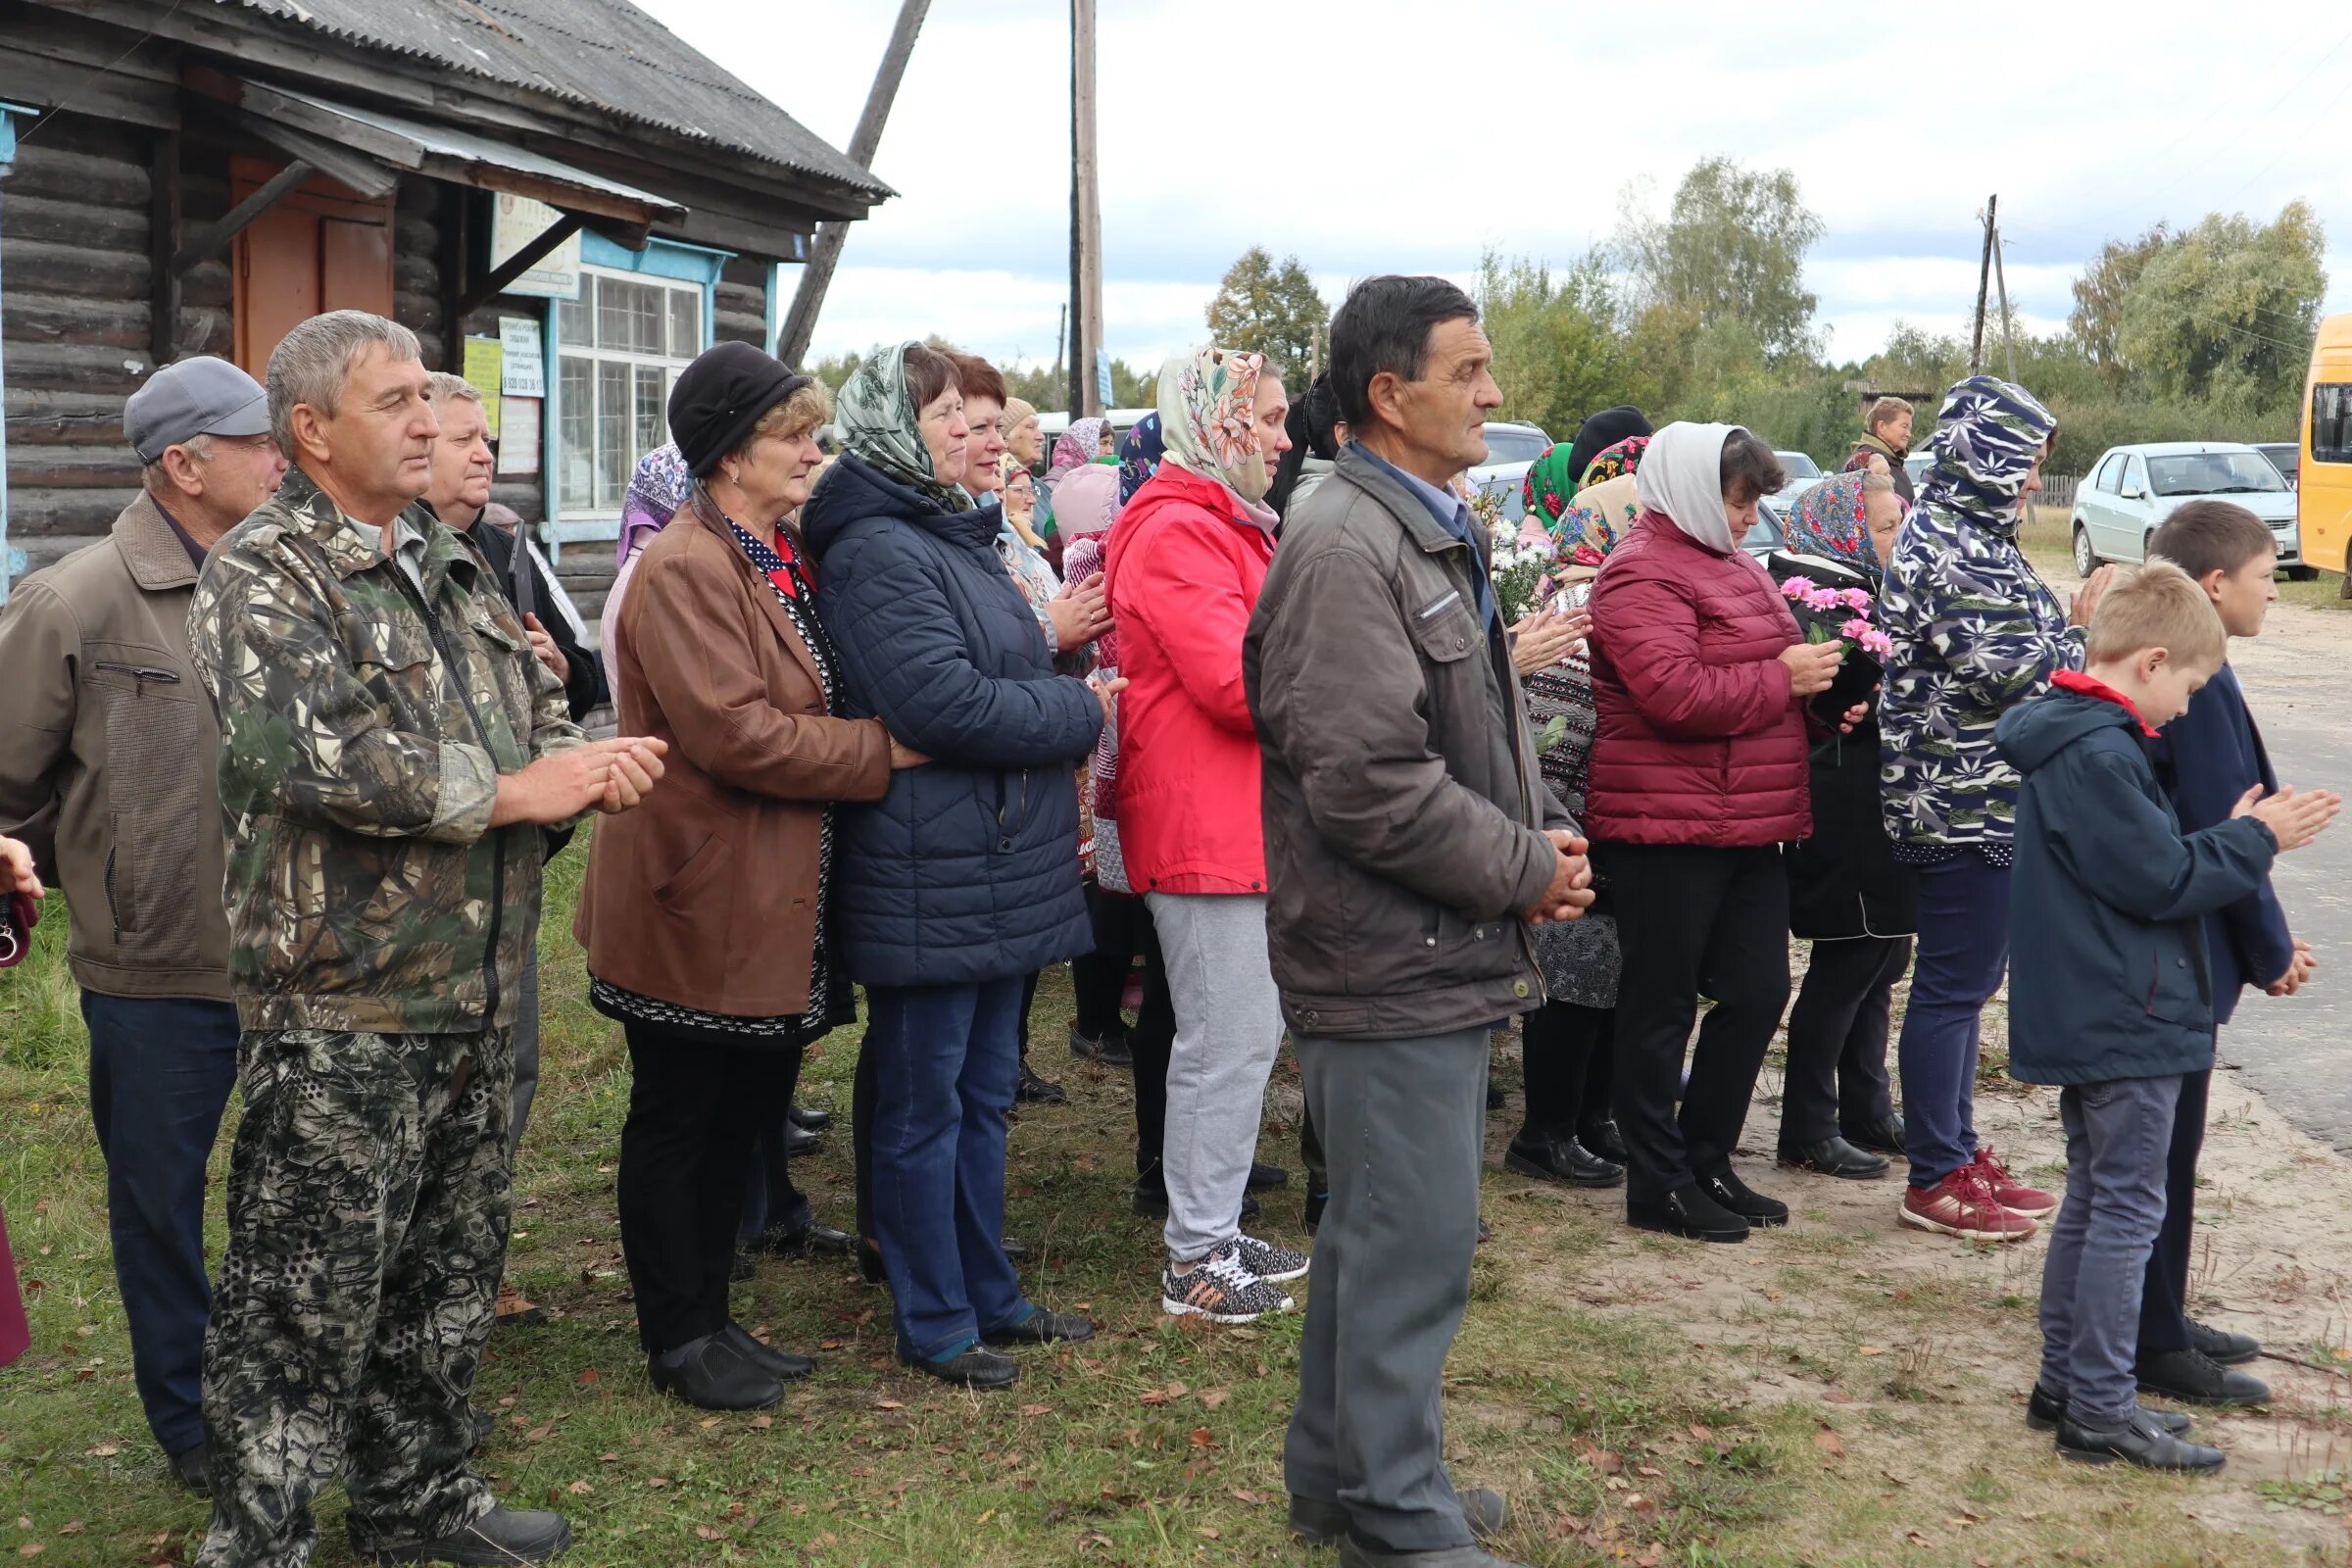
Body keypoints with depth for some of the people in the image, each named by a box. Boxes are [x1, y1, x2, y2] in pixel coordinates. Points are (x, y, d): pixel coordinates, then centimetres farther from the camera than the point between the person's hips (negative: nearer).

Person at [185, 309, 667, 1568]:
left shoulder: (449, 563, 15)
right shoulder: (260, 577, -11)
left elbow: (535, 708, 16)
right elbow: (306, 750, -26)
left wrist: (591, 762, -8)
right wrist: (510, 795, -21)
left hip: (474, 989, 8)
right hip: (338, 1010, -8)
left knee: (451, 1269, 19)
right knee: (308, 1294, 1)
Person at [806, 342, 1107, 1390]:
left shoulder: (951, 534, 16)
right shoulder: (876, 551, -15)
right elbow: (948, 705, -24)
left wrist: (1056, 703, 4)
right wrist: (1080, 710, -11)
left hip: (1000, 866, 9)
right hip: (929, 878, -9)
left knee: (984, 1094, 18)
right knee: (924, 1104, 4)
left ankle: (988, 1294, 30)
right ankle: (933, 1320, 17)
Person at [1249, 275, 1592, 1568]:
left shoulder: (1434, 535, 16)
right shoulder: (1342, 550, -18)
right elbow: (1366, 779, -24)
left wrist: (1548, 834, 5)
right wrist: (1523, 869, -14)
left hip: (1443, 952, 11)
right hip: (1388, 965, -11)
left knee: (1382, 1225, 19)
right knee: (1417, 1241, -2)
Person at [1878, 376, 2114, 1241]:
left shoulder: (1964, 536, 14)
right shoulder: (1951, 551, -19)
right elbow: (2011, 673, -22)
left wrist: (2072, 623, 8)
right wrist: (2083, 629, -8)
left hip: (1979, 801, 11)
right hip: (1969, 803, -11)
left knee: (1966, 980, 17)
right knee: (1953, 985, -2)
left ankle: (1958, 1154, 28)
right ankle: (1935, 1181, 8)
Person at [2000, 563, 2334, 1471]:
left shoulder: (2068, 739, 11)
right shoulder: (2101, 756, -22)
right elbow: (2160, 880, -19)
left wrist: (2240, 837, 8)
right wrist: (2253, 840, -6)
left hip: (2084, 1020, 11)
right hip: (2126, 1024, -11)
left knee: (2093, 1200, 18)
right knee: (2127, 1211, -2)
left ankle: (2066, 1383, 26)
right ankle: (2102, 1411, 5)